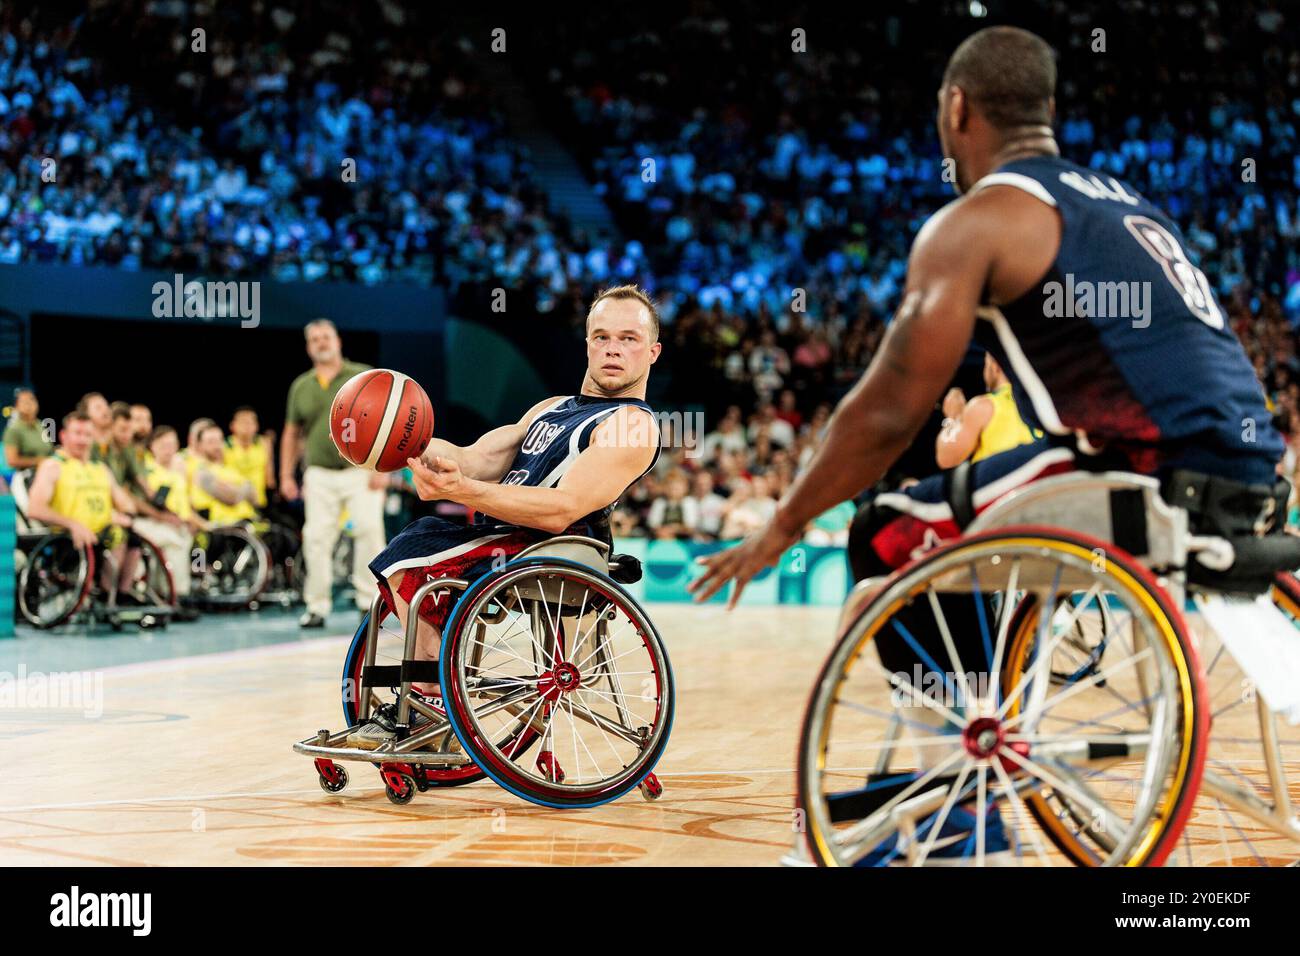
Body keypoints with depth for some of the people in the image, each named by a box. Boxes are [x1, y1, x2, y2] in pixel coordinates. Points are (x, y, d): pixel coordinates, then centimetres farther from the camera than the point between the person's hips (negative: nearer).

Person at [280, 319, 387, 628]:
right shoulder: (301, 386, 14)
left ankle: (369, 602, -6)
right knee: (317, 538, -3)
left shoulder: (364, 377, 3)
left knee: (369, 529, -15)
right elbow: (291, 434, 20)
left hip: (361, 471, -3)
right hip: (320, 475, 3)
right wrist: (286, 476, 13)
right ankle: (317, 606, 5)